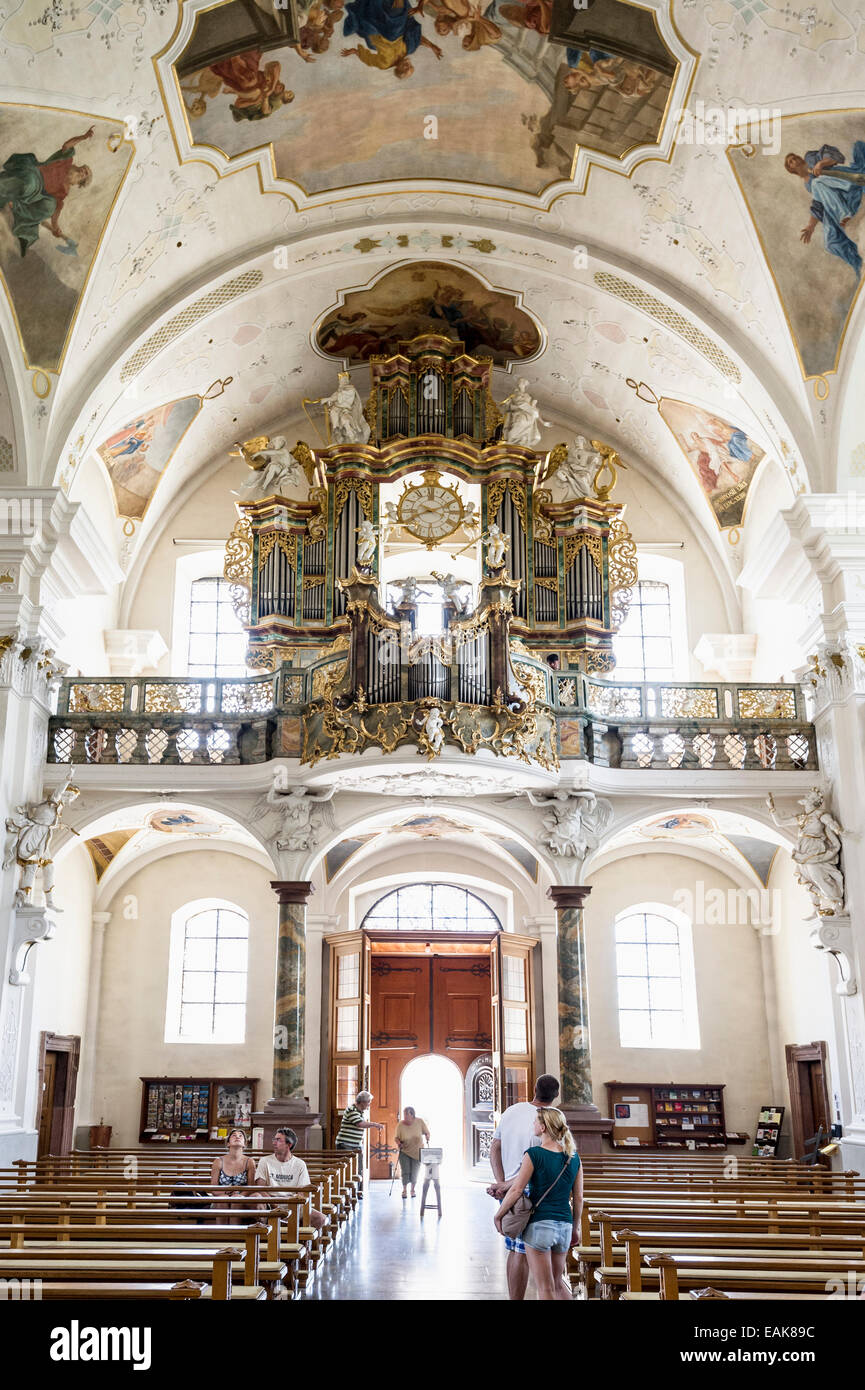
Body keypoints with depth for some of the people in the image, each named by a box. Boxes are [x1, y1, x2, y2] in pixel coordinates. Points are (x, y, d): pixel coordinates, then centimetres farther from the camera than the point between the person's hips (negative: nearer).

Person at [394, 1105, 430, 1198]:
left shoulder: (420, 1122, -11)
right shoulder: (400, 1125, -13)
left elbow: (426, 1132, 2)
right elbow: (397, 1137, -3)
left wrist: (427, 1136, -18)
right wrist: (398, 1142, -23)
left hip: (417, 1151, 1)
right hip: (405, 1152, -1)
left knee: (415, 1172, 6)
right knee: (405, 1171, -8)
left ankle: (413, 1189, 31)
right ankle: (404, 1190, 13)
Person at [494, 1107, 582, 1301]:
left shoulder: (534, 1154, -12)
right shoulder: (573, 1158, 4)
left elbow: (516, 1190, -11)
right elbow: (578, 1198, 8)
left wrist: (498, 1215, 3)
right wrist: (575, 1229, 19)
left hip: (539, 1226, -5)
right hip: (564, 1226, 5)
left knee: (546, 1288, 5)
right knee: (558, 1281, 23)